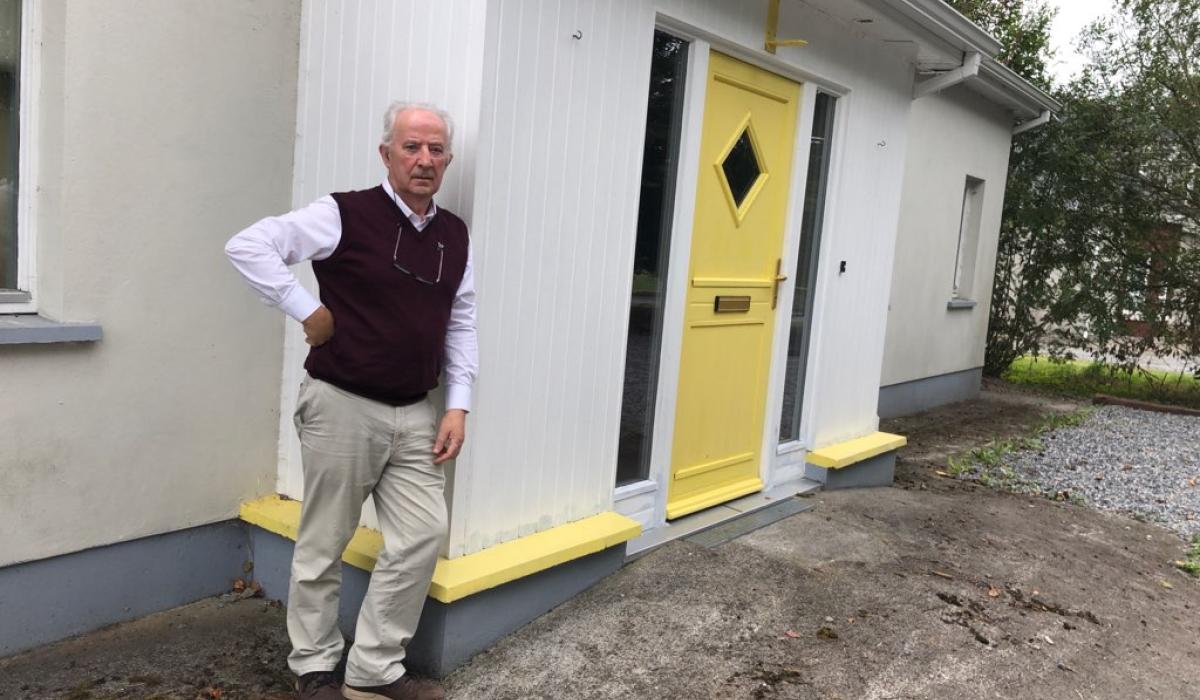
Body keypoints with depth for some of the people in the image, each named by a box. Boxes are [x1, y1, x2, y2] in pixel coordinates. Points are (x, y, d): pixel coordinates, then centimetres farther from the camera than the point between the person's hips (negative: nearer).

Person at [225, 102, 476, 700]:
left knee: (423, 533, 3)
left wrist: (458, 406, 4)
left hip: (415, 414, 6)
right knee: (324, 545, 8)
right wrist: (308, 311, -16)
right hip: (342, 406, -5)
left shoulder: (455, 235, 7)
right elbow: (247, 246, -14)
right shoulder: (345, 215, -10)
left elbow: (461, 324, 11)